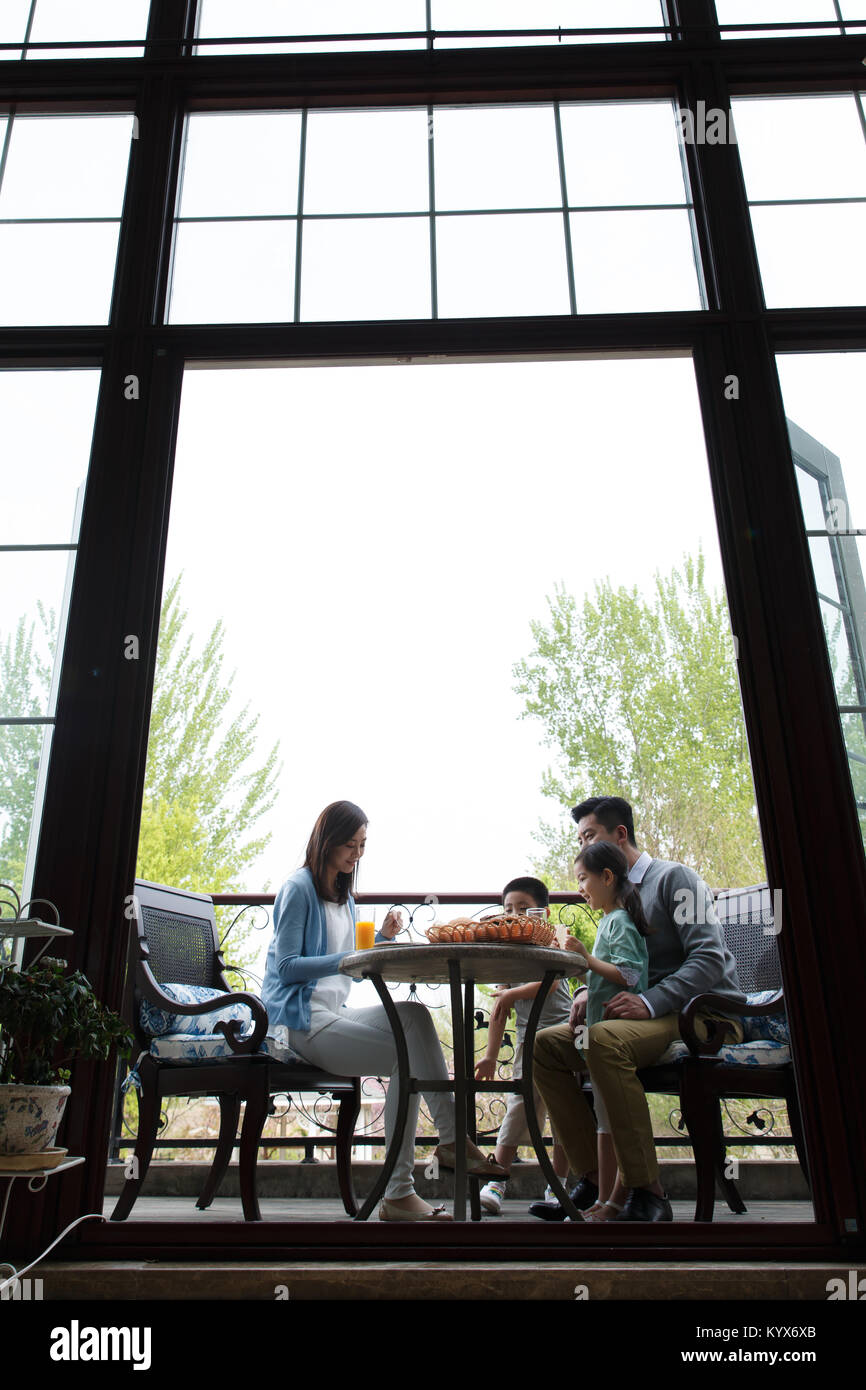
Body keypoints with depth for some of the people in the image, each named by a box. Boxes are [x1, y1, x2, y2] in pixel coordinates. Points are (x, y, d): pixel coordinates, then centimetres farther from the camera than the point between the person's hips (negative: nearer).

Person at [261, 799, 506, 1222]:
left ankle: (399, 1194, -15)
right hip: (305, 1021, -8)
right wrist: (349, 959, -21)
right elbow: (287, 965, -12)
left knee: (407, 1060, -17)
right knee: (413, 1017, -24)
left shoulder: (344, 897, 20)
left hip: (334, 1016, 8)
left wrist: (381, 939, 2)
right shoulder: (298, 888, -5)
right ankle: (452, 1139, -18)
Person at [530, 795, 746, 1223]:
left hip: (704, 1013, -8)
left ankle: (647, 1193, -27)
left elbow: (709, 958, -17)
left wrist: (650, 1002, -28)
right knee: (546, 1044, -6)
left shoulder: (673, 877, -7)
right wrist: (587, 991, -3)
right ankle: (592, 1178, -6)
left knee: (605, 1039, -35)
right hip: (650, 1018, 8)